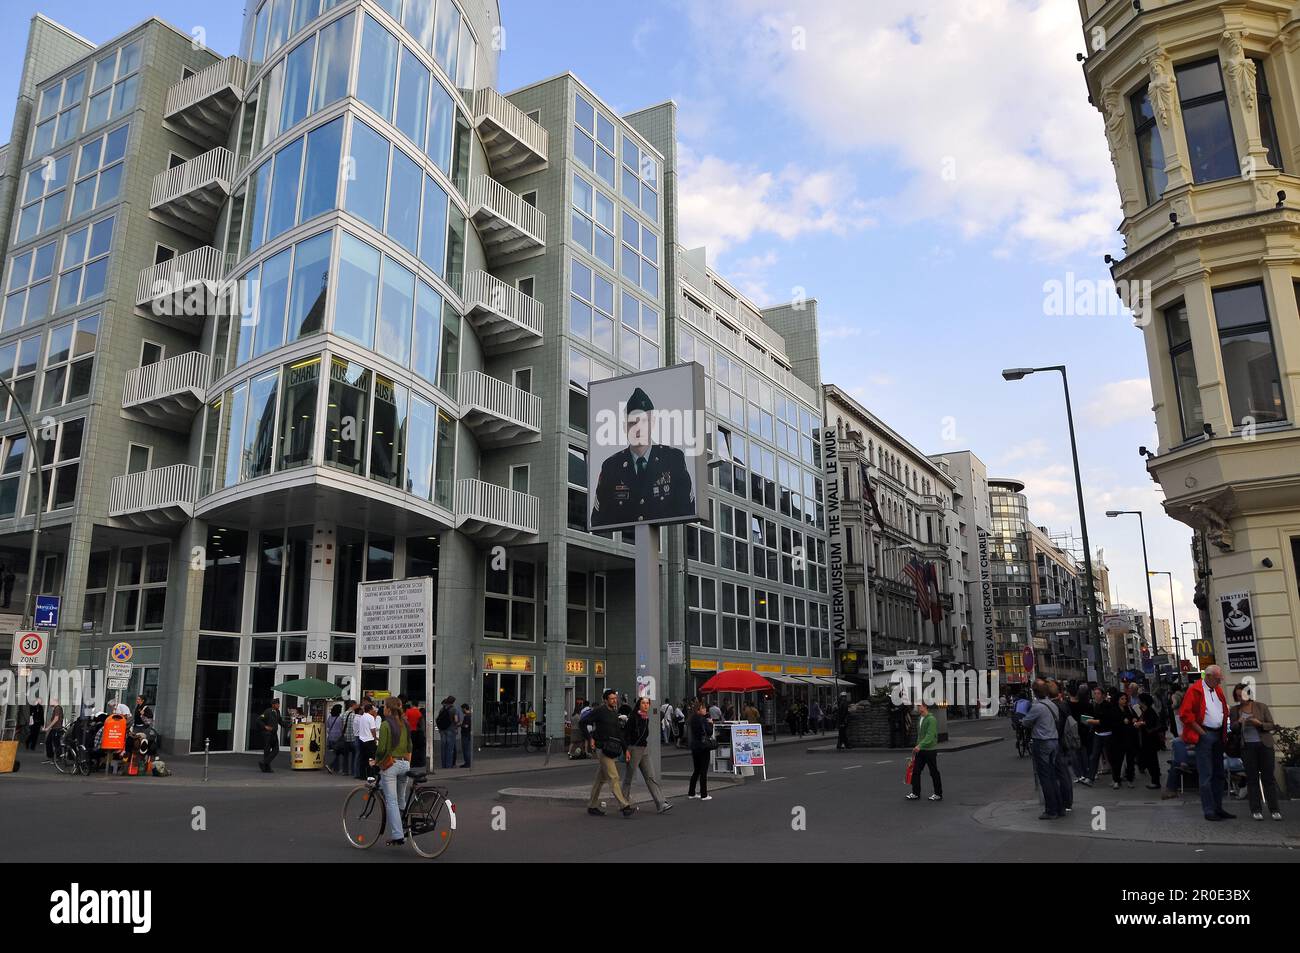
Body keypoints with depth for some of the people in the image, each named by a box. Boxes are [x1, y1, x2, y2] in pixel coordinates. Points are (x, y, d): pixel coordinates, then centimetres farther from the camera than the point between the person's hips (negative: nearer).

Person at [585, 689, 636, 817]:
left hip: (612, 750, 8)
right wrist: (590, 739, -12)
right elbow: (583, 723, -8)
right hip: (602, 749, -8)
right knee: (613, 778, -10)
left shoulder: (615, 713, 14)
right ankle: (625, 806, -13)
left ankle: (592, 806, 22)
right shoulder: (599, 710, -9)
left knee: (600, 779, 14)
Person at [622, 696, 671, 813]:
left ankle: (661, 805, -5)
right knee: (629, 777, 6)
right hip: (634, 749, -7)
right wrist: (626, 750, -21)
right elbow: (626, 734, -15)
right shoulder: (633, 717, -12)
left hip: (645, 750, 7)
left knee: (651, 777, 0)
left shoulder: (646, 718, 10)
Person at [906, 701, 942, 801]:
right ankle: (915, 793, 9)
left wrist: (920, 745, -33)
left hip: (930, 750, -8)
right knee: (916, 771, 4)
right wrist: (917, 746, 20)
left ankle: (938, 794, 15)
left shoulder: (931, 719, -16)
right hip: (920, 751, 8)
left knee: (934, 773, 3)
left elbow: (930, 736, -25)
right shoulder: (920, 719, 13)